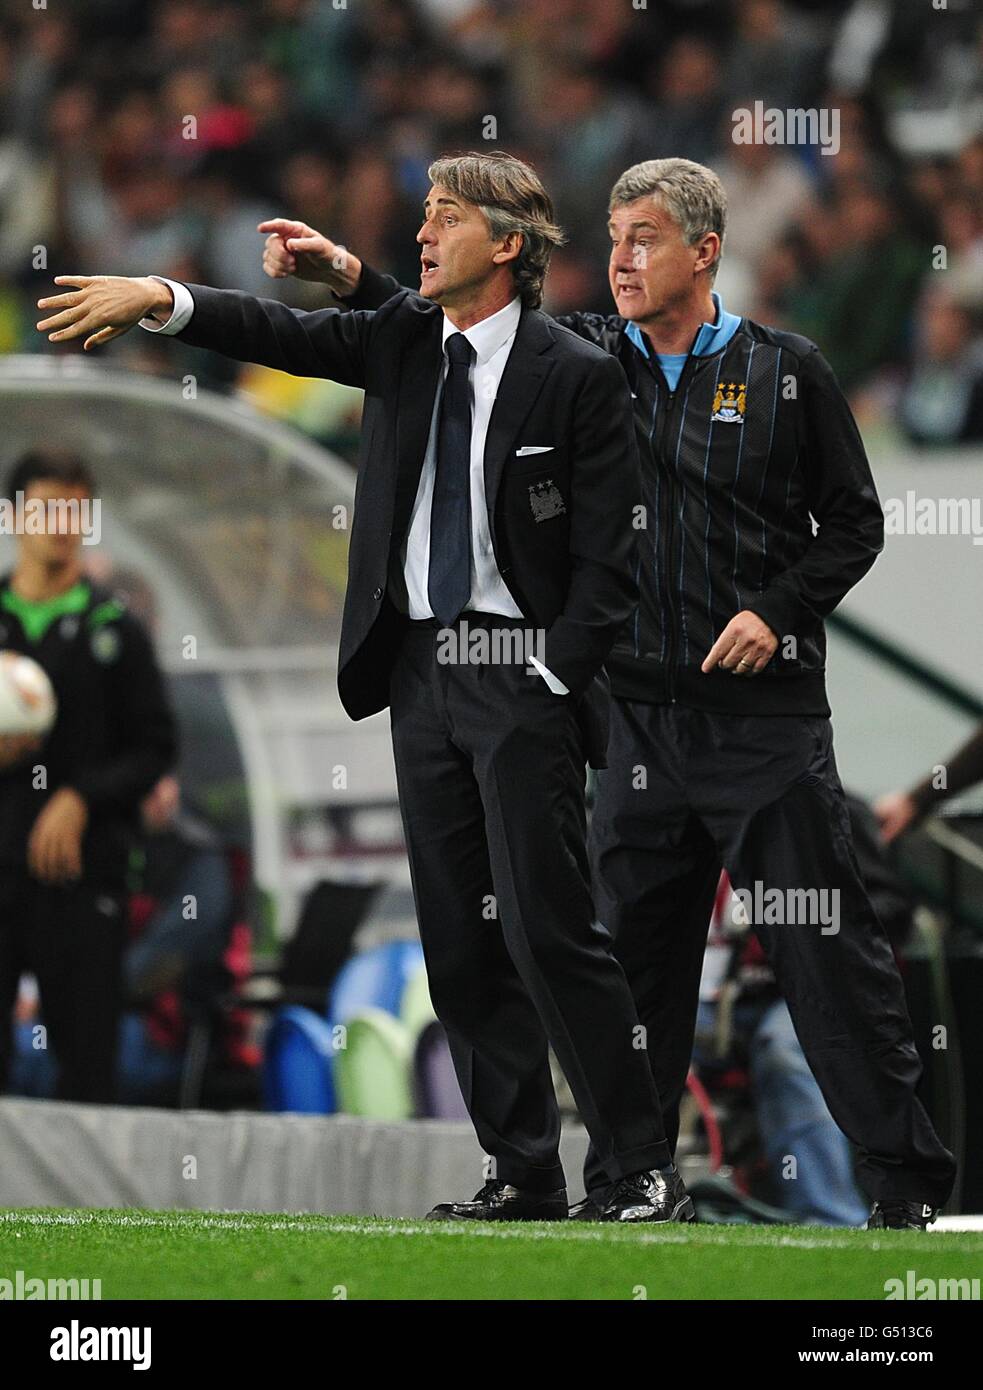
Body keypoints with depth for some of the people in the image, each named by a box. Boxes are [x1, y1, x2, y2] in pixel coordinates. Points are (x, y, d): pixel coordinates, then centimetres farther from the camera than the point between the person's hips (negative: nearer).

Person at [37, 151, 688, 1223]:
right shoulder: (401, 340, 9)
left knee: (548, 931, -12)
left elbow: (606, 559, -7)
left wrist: (552, 681, -13)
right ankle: (525, 1175, 12)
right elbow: (279, 335, 0)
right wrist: (157, 298, -14)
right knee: (458, 939, 6)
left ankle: (642, 1174, -6)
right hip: (420, 667, 6)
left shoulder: (577, 377, -7)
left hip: (521, 676, -6)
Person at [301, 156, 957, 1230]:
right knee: (636, 950, 7)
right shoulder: (586, 357, 7)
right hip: (641, 716, 3)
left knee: (826, 944, -4)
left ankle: (906, 1179, 1)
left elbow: (854, 522, 5)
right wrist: (346, 274, -14)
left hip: (765, 714, -3)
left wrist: (777, 610, -10)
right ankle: (625, 1186, 16)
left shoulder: (785, 373, 1)